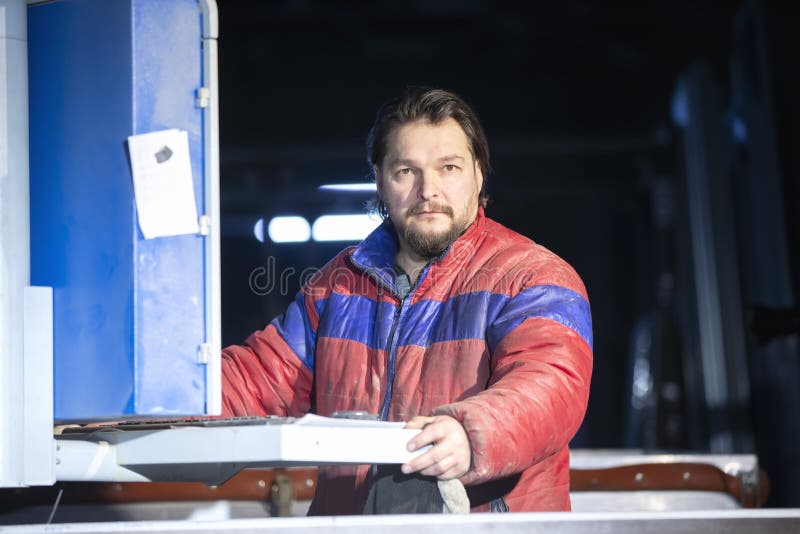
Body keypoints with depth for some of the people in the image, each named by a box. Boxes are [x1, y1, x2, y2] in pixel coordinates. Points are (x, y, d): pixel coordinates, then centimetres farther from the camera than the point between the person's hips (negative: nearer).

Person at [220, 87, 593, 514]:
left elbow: (550, 384, -19)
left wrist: (471, 435, -40)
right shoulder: (340, 281, 17)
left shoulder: (534, 278, -2)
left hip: (484, 521, -4)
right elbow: (263, 376, 20)